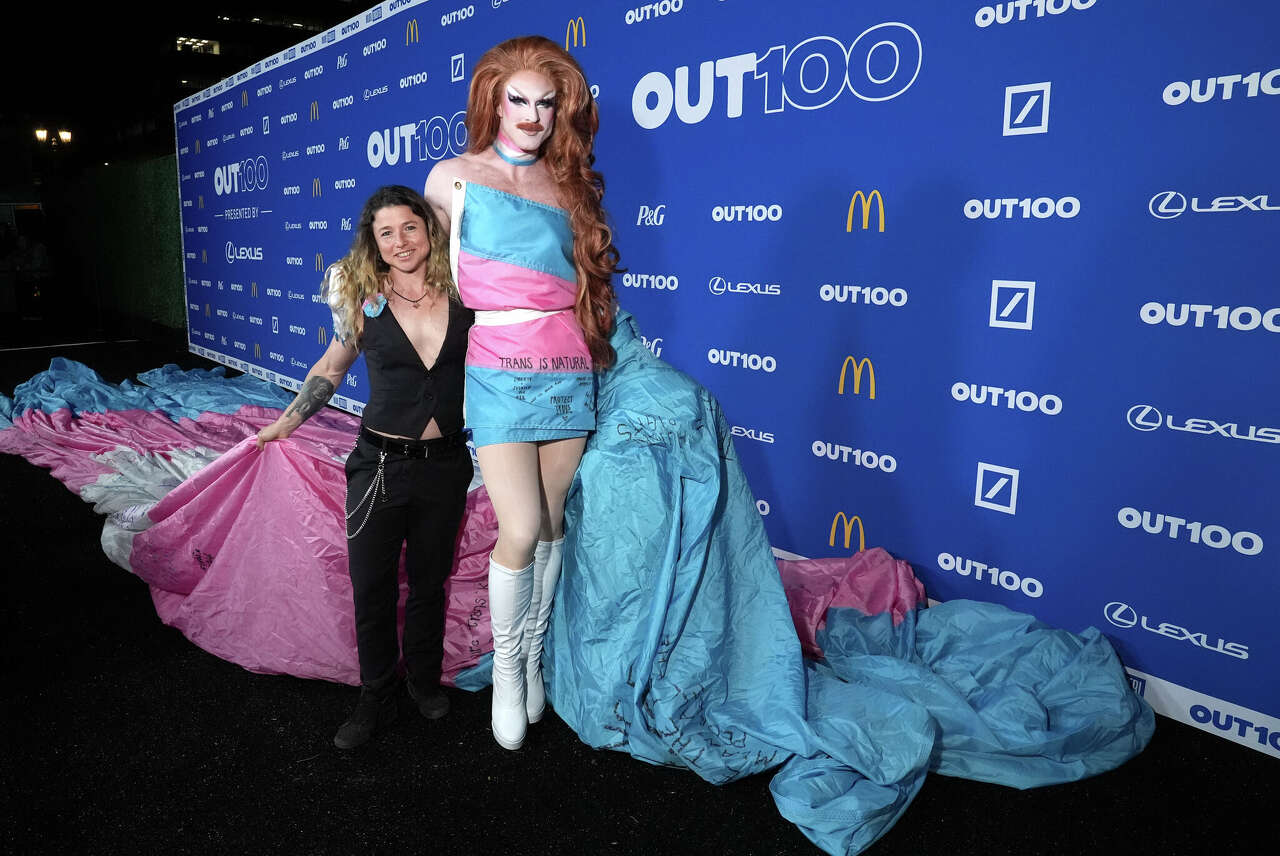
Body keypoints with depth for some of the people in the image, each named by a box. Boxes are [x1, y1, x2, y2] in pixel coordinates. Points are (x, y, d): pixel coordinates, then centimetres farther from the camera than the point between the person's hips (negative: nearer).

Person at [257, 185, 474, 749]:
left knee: (430, 581, 15)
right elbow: (331, 368, 12)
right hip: (380, 465, 0)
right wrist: (285, 423, 16)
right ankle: (377, 699, 26)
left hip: (446, 465, 1)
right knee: (372, 588, 6)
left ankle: (424, 680, 37)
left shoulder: (462, 294, -3)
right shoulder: (363, 300, -3)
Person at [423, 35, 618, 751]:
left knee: (551, 523, 9)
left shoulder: (570, 186, 11)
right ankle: (506, 666, 17)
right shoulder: (454, 178, 4)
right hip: (498, 371, -3)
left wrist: (602, 347, 9)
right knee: (521, 531, -8)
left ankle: (535, 652, 29)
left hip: (569, 372, 3)